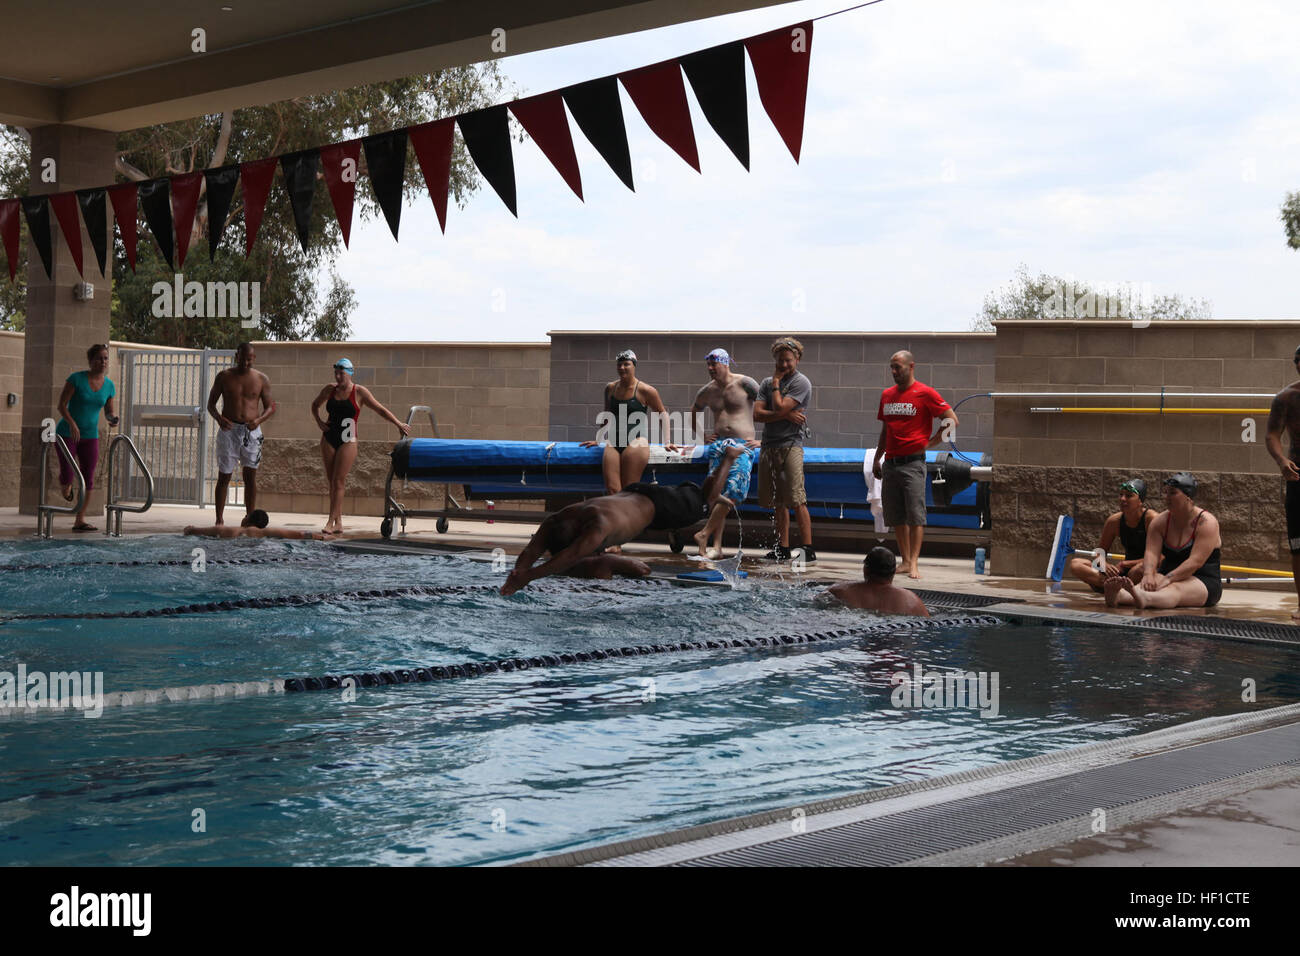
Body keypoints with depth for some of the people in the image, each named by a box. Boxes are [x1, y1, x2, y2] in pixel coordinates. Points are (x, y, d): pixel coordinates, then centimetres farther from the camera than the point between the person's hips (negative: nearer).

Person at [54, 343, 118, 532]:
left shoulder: (109, 385, 2)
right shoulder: (76, 379, -12)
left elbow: (109, 411, 9)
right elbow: (61, 405, -14)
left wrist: (112, 418, -15)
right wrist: (72, 423, -29)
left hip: (90, 436, 4)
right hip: (67, 433, -4)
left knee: (88, 479, -1)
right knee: (68, 476, -11)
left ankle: (79, 520, 7)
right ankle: (65, 483, 28)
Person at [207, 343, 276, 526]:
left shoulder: (261, 379, 4)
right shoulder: (224, 376, 2)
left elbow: (270, 407, 6)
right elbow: (211, 404, 5)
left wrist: (259, 420, -14)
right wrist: (219, 418, -16)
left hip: (251, 431, 1)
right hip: (229, 430, -1)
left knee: (250, 477, 3)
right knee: (224, 476, 1)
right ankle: (219, 519, 7)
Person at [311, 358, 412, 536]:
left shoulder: (359, 392, -3)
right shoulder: (329, 390, 8)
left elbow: (380, 409, 1)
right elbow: (315, 406, 25)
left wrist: (399, 424, -2)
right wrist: (319, 422, 8)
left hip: (347, 441, -4)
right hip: (328, 439, 4)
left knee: (338, 482, -10)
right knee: (331, 482, 4)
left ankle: (331, 522, -10)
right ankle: (338, 522, 10)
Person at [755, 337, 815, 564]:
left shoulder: (801, 382, -3)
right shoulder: (767, 382, 16)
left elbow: (779, 408, -15)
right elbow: (757, 413, 2)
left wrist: (776, 383, -1)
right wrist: (786, 415, -9)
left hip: (790, 445, -6)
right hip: (769, 446, 6)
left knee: (797, 500, -11)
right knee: (778, 502, 9)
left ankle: (808, 549, -9)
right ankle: (783, 548, 15)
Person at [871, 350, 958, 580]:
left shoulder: (925, 394, -4)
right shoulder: (887, 395, 14)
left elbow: (952, 420, -3)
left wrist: (931, 442, -6)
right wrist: (877, 459, 21)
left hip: (913, 463, -6)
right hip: (890, 463, 6)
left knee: (915, 515, -9)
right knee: (896, 517, 7)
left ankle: (913, 564, -12)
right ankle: (905, 561, 15)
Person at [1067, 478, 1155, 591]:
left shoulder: (1151, 519, -12)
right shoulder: (1114, 521, 3)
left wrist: (1124, 564, -16)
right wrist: (1104, 564, -12)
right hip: (1124, 572, 6)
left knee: (1141, 568, -44)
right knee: (1075, 564, -11)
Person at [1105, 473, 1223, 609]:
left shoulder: (1207, 522, -9)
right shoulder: (1160, 521, 7)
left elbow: (1196, 561, -21)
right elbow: (1151, 553, -7)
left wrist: (1168, 579, -33)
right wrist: (1148, 575, -30)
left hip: (1204, 581, -4)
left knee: (1176, 589, -38)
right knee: (1149, 584, -30)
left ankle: (1145, 599, -73)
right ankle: (1118, 596, -64)